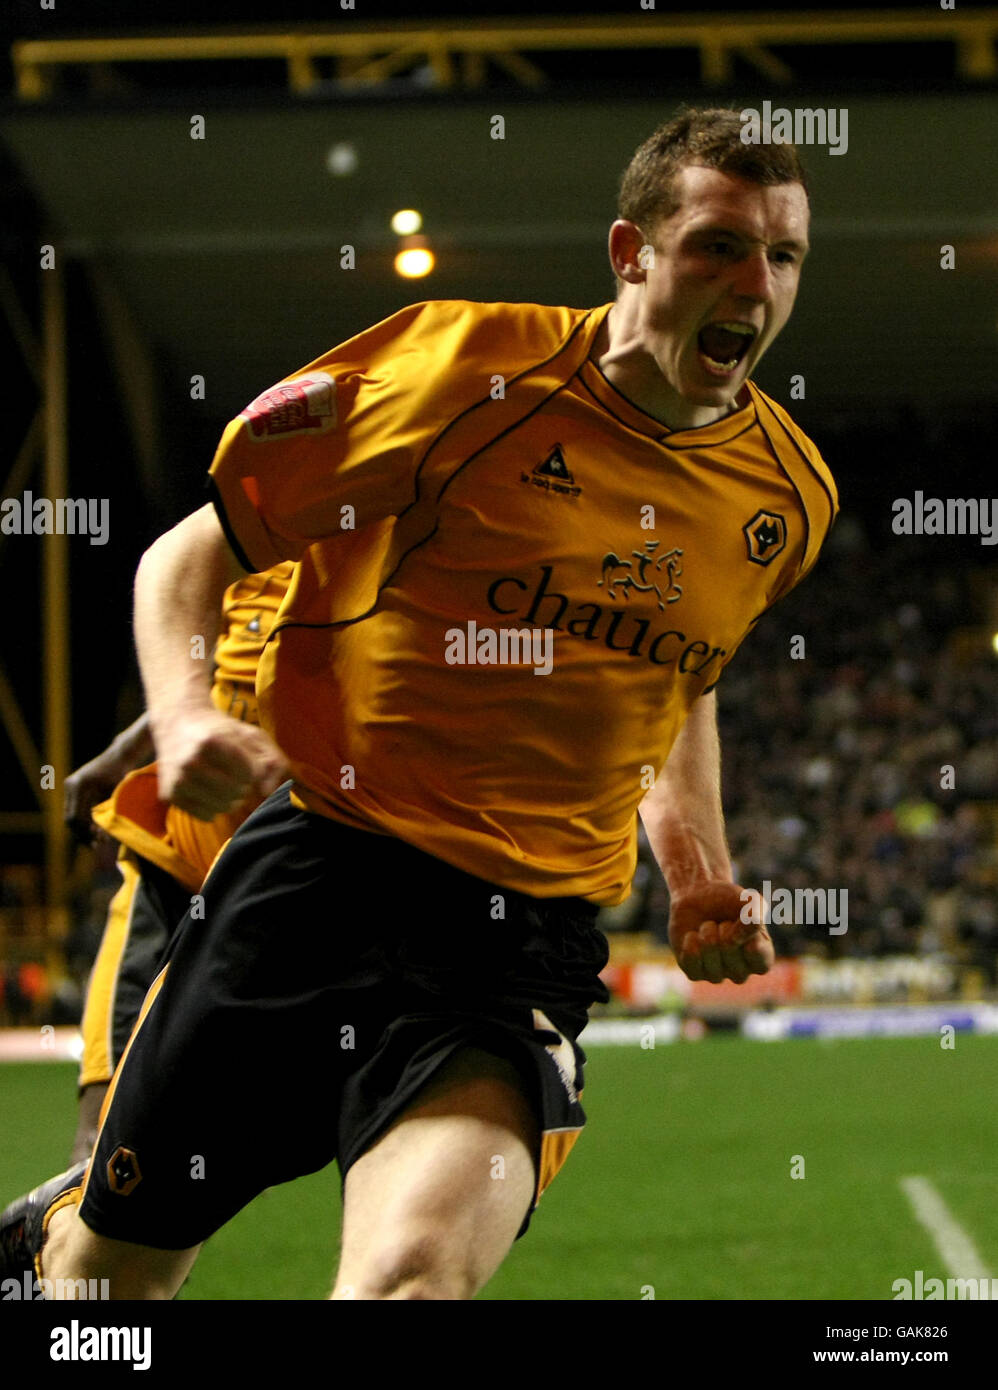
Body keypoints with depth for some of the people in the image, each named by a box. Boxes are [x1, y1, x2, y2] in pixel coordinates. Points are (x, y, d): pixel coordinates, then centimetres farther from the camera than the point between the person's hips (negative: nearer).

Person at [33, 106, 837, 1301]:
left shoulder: (787, 495, 5)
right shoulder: (463, 367, -7)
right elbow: (188, 555, 2)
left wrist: (698, 878, 11)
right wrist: (182, 714, -18)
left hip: (529, 941, 1)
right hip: (315, 875, -1)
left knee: (419, 1270, -30)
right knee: (112, 1266, 12)